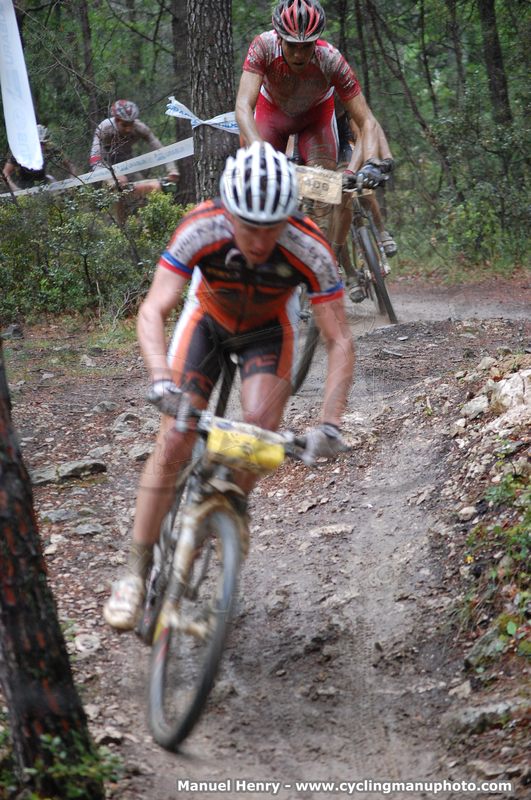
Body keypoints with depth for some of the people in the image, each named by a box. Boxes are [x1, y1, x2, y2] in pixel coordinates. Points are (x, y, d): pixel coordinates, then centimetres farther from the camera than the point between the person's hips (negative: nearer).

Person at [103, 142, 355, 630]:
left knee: (261, 422, -27)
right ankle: (136, 571, -1)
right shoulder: (201, 229, -36)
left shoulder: (309, 250, -34)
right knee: (174, 442, -12)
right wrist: (162, 380, -54)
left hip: (268, 329, 0)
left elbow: (340, 343, -29)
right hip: (207, 320, 0)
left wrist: (330, 425, -39)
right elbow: (153, 311, -37)